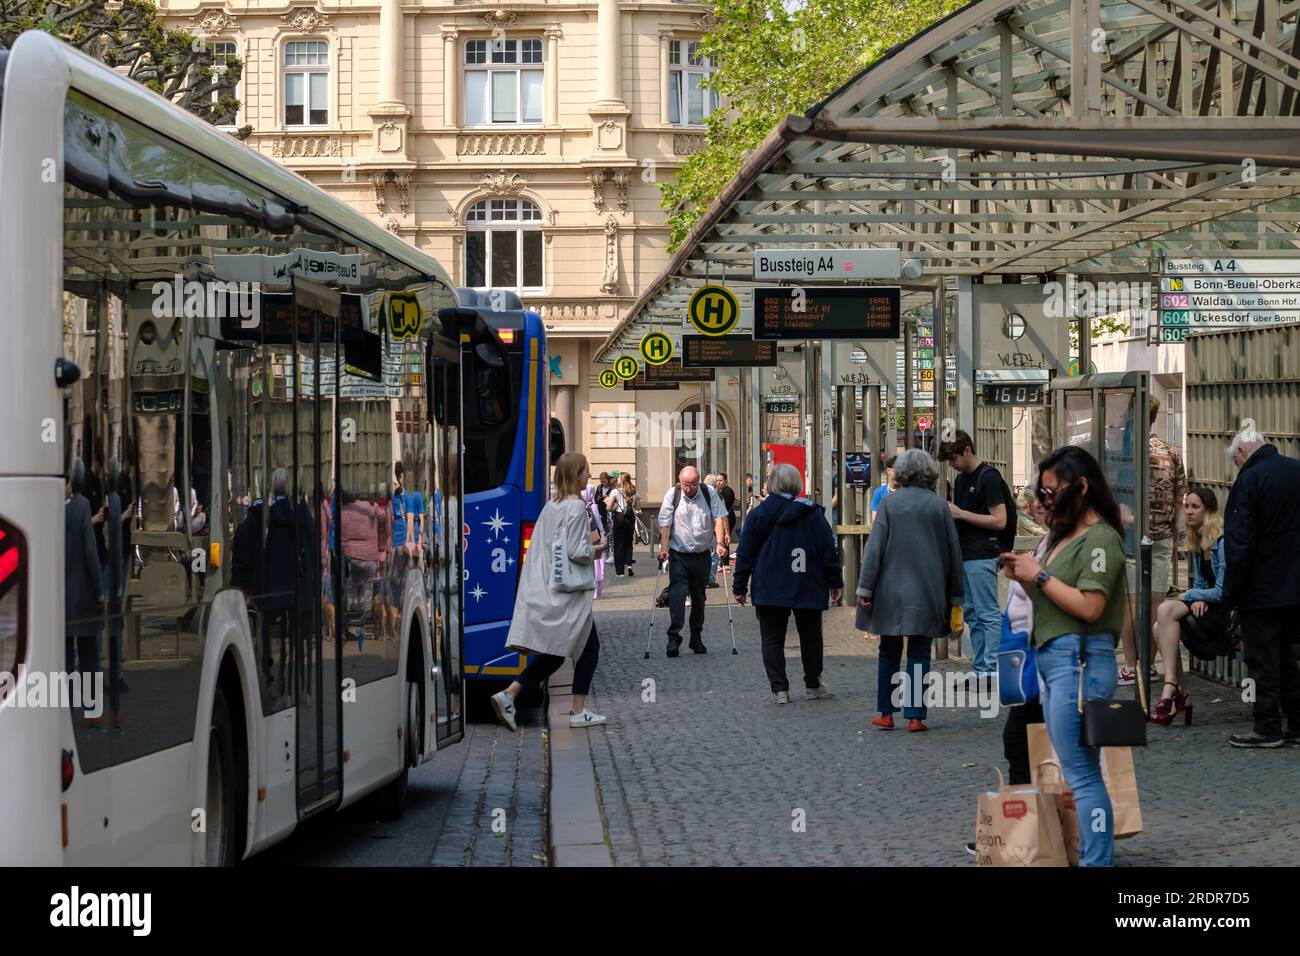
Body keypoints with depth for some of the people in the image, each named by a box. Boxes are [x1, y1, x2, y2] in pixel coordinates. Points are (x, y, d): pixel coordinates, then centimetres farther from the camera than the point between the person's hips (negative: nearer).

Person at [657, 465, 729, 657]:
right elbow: (665, 524, -7)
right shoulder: (672, 495, -7)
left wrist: (719, 543, -14)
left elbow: (719, 518, -3)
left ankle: (696, 638, 22)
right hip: (678, 555, -2)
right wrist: (664, 548, -16)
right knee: (677, 594, -15)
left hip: (702, 554, 2)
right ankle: (674, 637, -17)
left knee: (699, 597, 11)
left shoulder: (709, 493, -3)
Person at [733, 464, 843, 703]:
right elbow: (828, 551, -1)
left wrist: (740, 587, 9)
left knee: (772, 639, 5)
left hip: (769, 591, 0)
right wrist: (835, 583, 6)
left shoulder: (758, 514, -1)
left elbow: (745, 554, 2)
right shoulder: (811, 513, -3)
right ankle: (813, 685, 23)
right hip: (807, 590, 0)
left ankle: (779, 689, -1)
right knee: (810, 637, 15)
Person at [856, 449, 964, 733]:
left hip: (891, 591, 0)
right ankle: (915, 716, 0)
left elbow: (875, 547, -7)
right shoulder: (939, 505, 0)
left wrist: (865, 589, -3)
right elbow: (953, 551, 5)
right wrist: (955, 595, 13)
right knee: (919, 655, 4)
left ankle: (886, 714, 14)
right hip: (927, 592, 0)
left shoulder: (890, 502, -4)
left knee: (889, 653, 11)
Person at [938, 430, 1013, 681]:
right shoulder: (961, 479, 16)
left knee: (988, 613, -7)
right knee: (971, 614, 11)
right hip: (964, 554, 10)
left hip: (982, 555, -10)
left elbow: (999, 521, -16)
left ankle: (992, 670, -6)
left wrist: (961, 514, -16)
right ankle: (979, 670, 15)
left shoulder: (989, 478, -11)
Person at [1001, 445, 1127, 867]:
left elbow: (1089, 607, -18)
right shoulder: (1064, 534, 16)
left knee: (1081, 776, -9)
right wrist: (1023, 579, 6)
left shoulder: (1100, 537, -10)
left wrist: (1039, 575, -11)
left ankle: (1097, 862, -8)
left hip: (1080, 661, -9)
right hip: (1054, 659, 9)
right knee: (1078, 773, 8)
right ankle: (1088, 857, 10)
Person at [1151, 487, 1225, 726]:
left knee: (1166, 609, -27)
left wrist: (1189, 595, -4)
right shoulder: (1197, 544, 15)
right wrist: (1197, 600, -5)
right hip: (1207, 608, 8)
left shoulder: (1222, 543, -14)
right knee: (1160, 629, -17)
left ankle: (1171, 686, -31)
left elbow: (1222, 592, -18)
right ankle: (1180, 695, -17)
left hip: (1226, 611, -8)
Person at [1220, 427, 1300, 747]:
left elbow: (1239, 544, -17)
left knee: (1263, 660, 0)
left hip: (1261, 589, -7)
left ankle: (1268, 728, 1)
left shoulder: (1248, 480, -15)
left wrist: (1231, 595, -10)